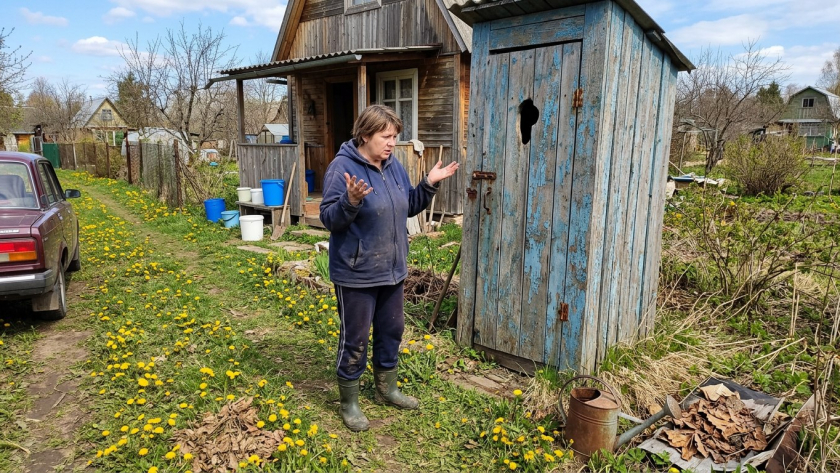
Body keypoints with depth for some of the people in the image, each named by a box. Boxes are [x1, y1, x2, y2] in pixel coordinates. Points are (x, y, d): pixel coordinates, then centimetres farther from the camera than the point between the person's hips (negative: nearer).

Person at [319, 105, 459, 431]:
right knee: (355, 339, 6)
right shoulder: (342, 167, -17)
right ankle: (349, 404, 26)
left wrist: (430, 184, 1)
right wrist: (351, 201, -36)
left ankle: (386, 389, 41)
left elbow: (409, 207, 15)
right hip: (356, 273, -7)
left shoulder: (393, 166, 5)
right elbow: (329, 220, -18)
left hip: (392, 269, 8)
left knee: (391, 331, 20)